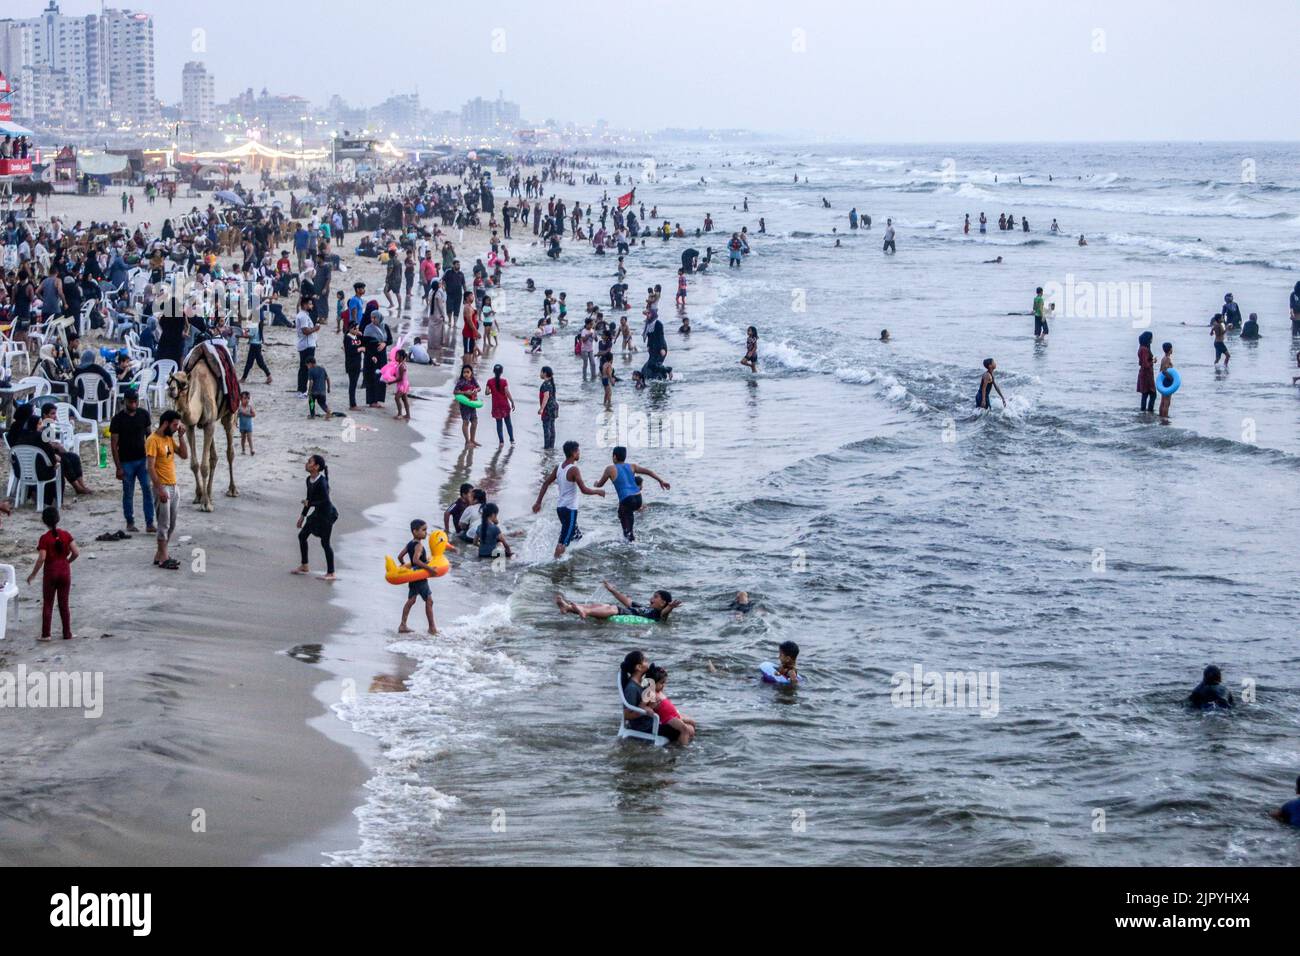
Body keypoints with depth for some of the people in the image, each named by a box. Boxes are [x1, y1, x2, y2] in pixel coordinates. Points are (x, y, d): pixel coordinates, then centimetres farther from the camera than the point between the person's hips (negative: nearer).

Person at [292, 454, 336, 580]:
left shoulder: (321, 482, -24)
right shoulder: (309, 480, 3)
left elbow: (326, 501, -26)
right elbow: (309, 499, 14)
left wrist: (310, 503, -25)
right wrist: (303, 516, 19)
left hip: (327, 513, -9)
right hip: (317, 512, 9)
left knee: (325, 542, -4)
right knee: (302, 535, 13)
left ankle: (330, 573, 7)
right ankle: (305, 566, 27)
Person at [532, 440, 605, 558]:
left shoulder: (558, 468, 6)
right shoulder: (574, 469, -17)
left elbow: (546, 483, 9)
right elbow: (584, 490, -20)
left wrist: (538, 502, 13)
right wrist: (598, 491, -4)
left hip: (560, 507, 9)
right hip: (570, 509, -9)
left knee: (577, 536, 21)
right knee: (564, 541, -7)